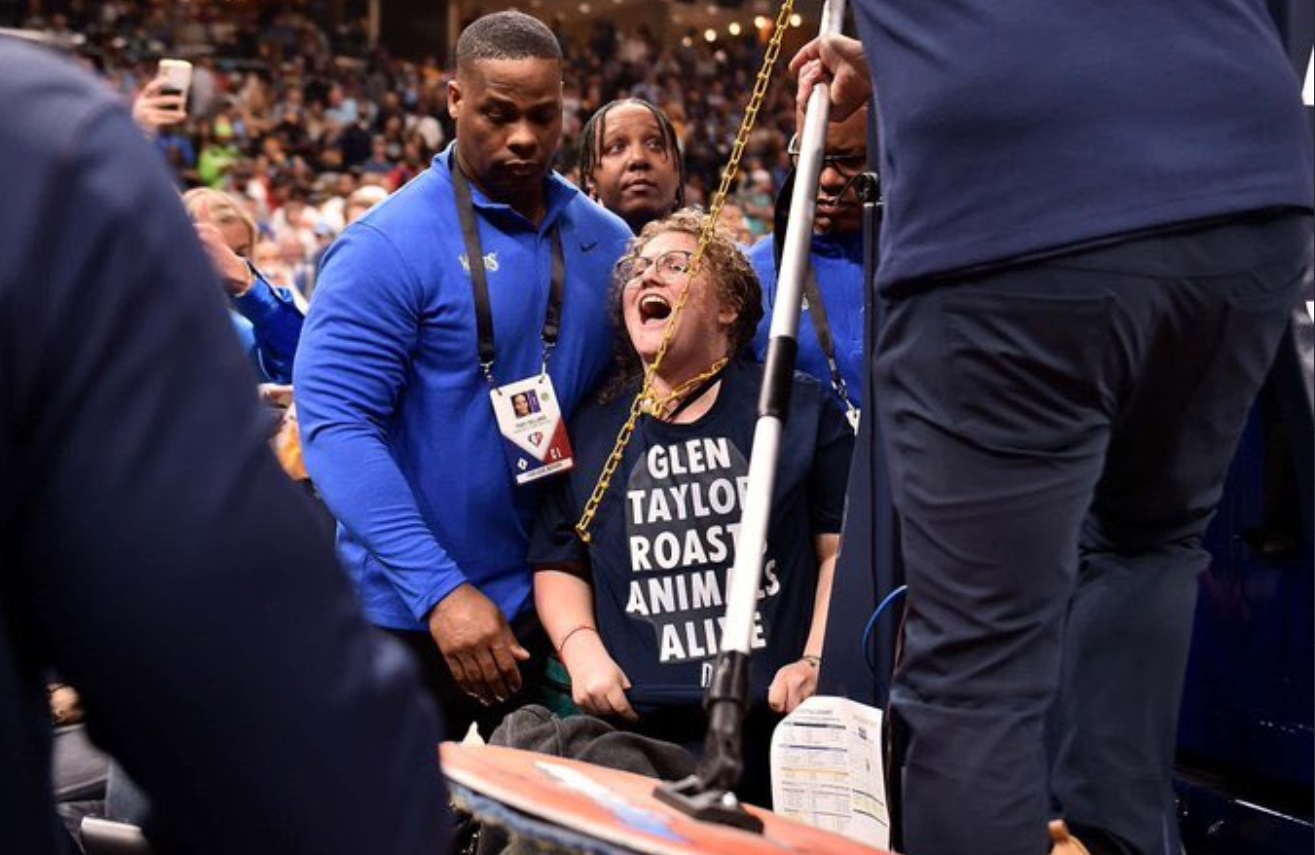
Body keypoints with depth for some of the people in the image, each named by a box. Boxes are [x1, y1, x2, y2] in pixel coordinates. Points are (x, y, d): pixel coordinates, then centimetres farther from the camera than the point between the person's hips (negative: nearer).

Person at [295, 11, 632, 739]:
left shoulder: (607, 241, 3)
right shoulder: (390, 245, -14)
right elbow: (335, 425, -19)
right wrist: (439, 589, -27)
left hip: (557, 601, 4)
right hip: (413, 614, -4)